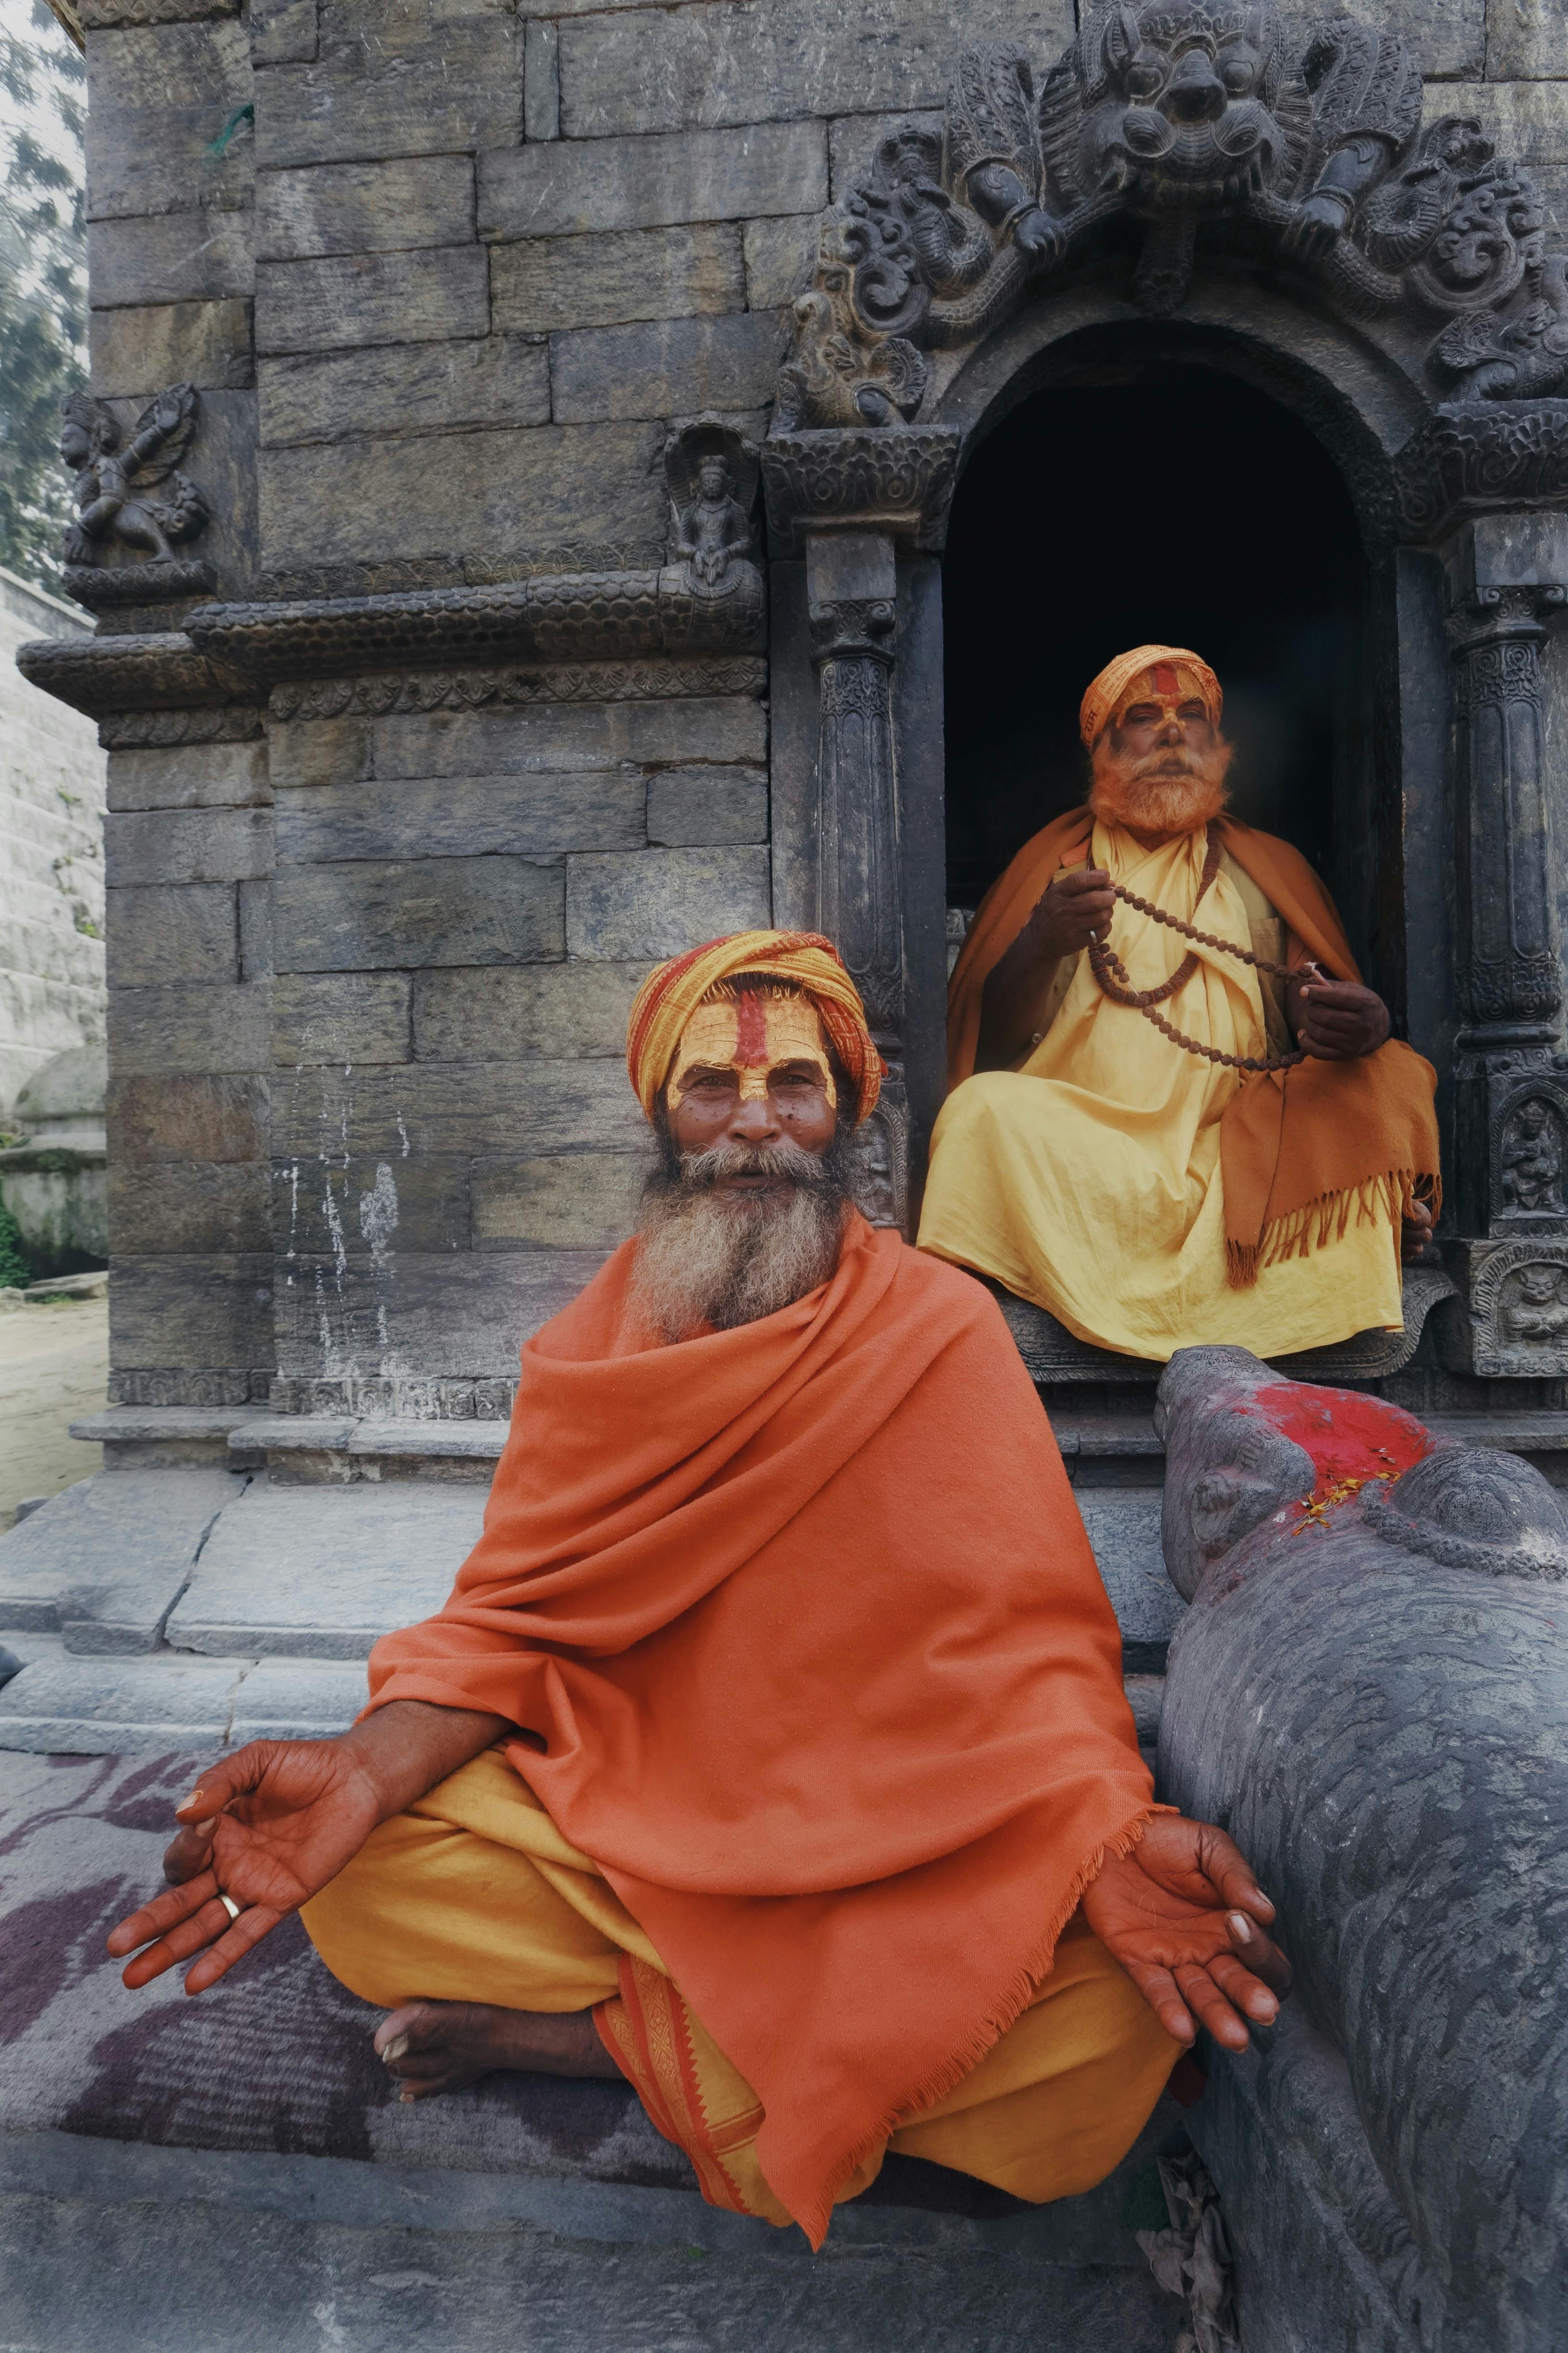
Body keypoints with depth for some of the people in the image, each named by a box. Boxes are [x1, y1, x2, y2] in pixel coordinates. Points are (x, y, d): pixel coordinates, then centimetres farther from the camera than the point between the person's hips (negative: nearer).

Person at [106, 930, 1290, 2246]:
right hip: (611, 1808, 2)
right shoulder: (590, 1347, 3)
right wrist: (370, 1768, -20)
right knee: (356, 1885, -19)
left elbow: (1021, 1634, -10)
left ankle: (595, 2031, -8)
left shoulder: (941, 1331, -7)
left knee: (1115, 2006, -26)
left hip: (878, 1849, -1)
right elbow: (510, 1616, -1)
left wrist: (1105, 1829, -29)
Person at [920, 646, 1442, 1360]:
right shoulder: (1051, 860, 17)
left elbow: (1321, 1012, 13)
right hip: (1074, 1151, -1)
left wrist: (1358, 1027, -13)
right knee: (984, 1108, -30)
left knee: (1369, 1100, -25)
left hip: (1232, 1152, 2)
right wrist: (1042, 946, -15)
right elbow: (991, 1041, 6)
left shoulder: (1269, 866, 22)